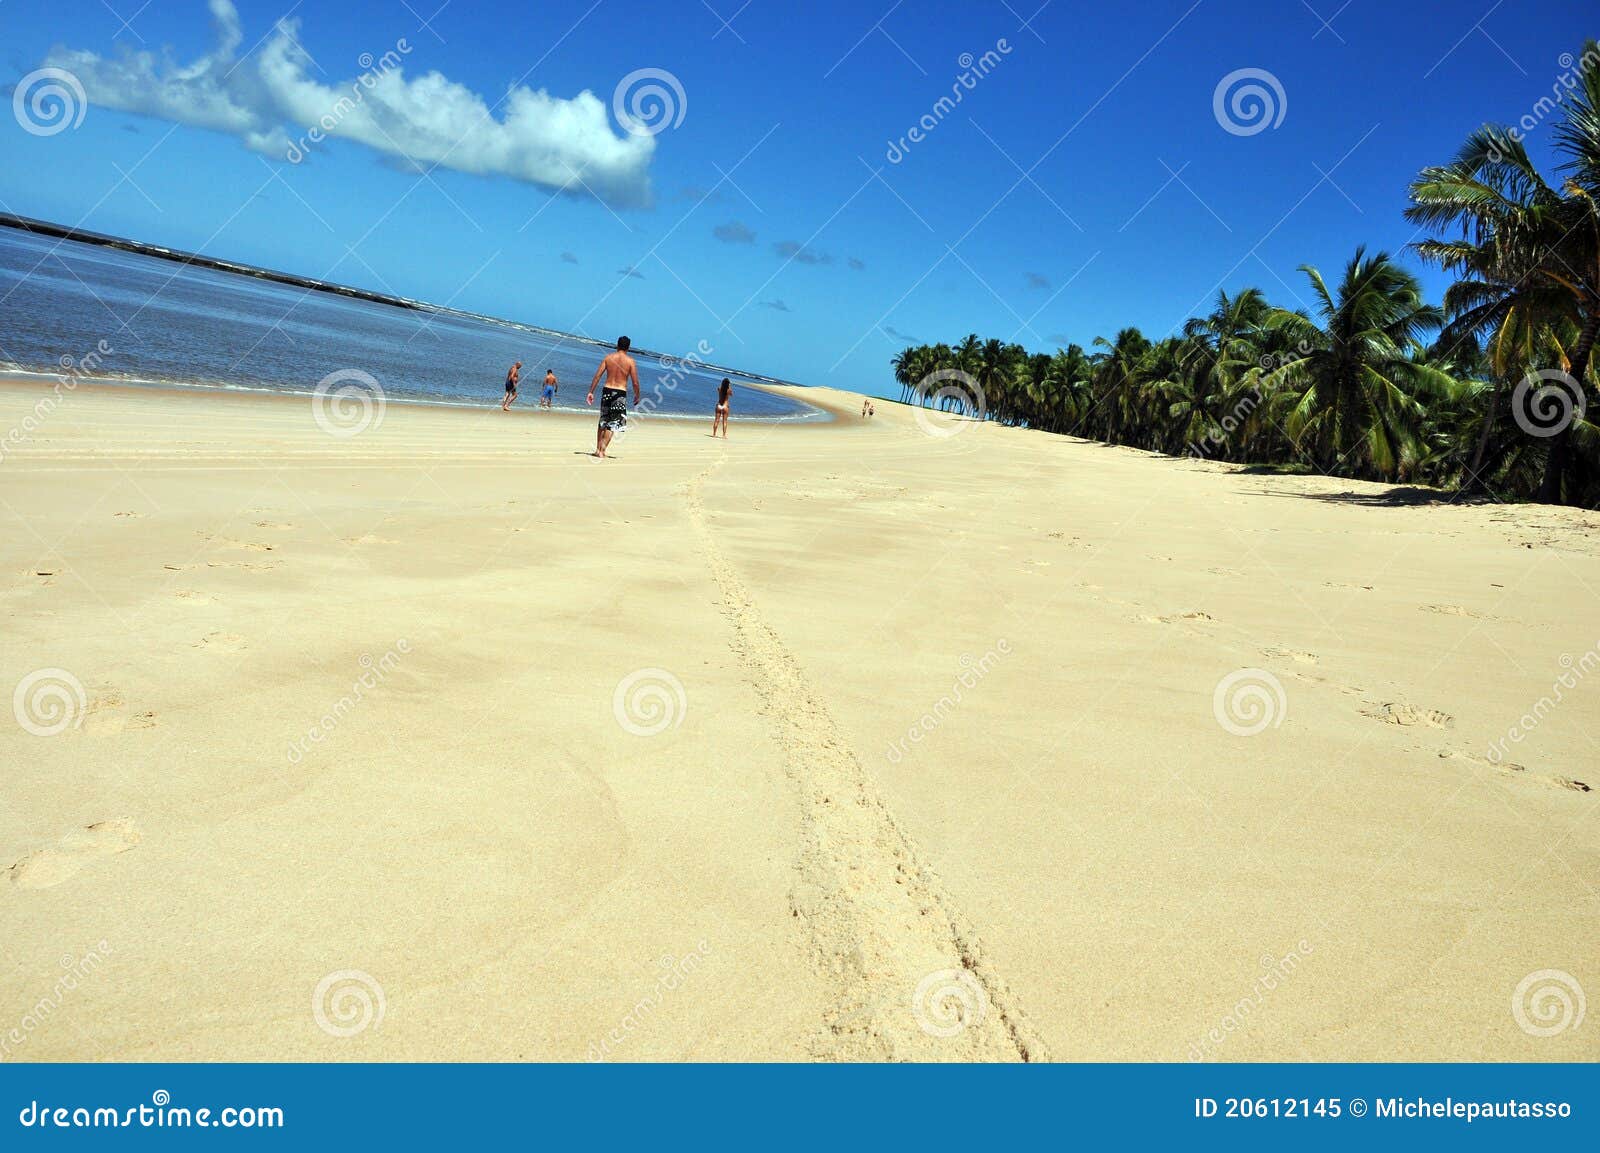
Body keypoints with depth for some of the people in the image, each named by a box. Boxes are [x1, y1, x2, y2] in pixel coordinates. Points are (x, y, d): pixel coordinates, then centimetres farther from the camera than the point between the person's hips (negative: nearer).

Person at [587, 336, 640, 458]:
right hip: (620, 393, -3)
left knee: (603, 421, 18)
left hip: (607, 390, 3)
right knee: (613, 423, 2)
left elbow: (597, 376, -1)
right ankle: (602, 450, -6)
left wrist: (591, 392, 2)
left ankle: (598, 449, 21)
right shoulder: (630, 361, -3)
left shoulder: (608, 357, 3)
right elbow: (635, 382, -5)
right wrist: (637, 396, 11)